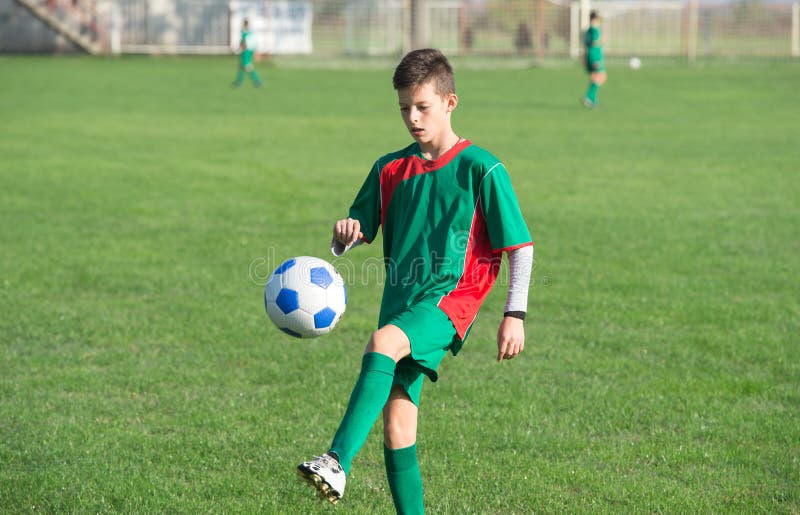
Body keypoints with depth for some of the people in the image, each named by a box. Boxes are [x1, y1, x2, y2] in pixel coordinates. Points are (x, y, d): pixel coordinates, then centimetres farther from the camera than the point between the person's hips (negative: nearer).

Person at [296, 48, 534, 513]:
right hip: (401, 302, 6)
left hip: (450, 299, -6)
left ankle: (338, 463, -47)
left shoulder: (481, 169, -1)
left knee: (383, 343, -34)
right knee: (397, 421, -1)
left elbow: (520, 246, 0)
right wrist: (344, 237, -8)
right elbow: (356, 231, 17)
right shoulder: (390, 170, 13)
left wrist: (515, 314, -7)